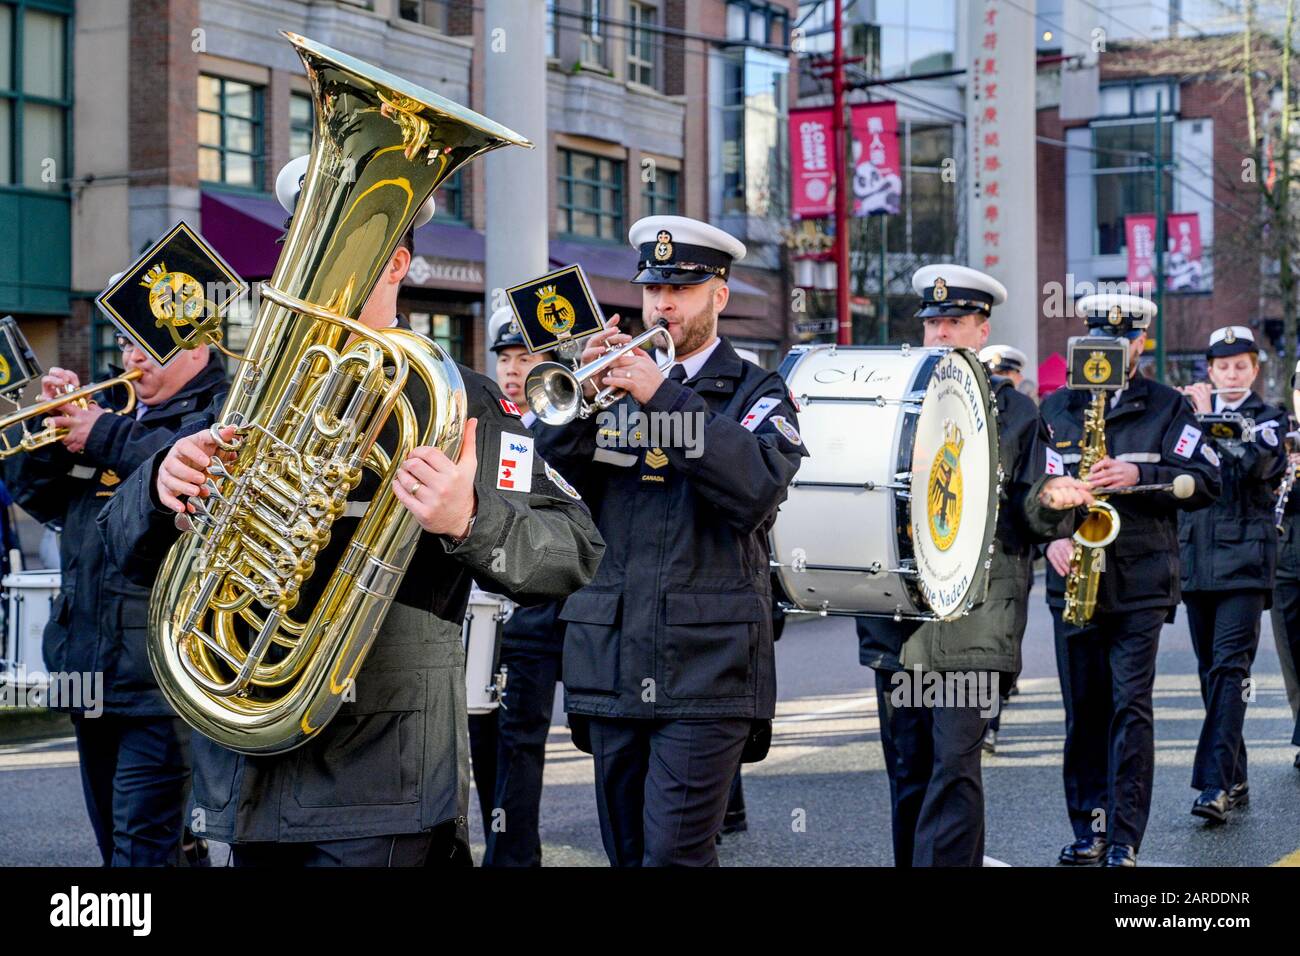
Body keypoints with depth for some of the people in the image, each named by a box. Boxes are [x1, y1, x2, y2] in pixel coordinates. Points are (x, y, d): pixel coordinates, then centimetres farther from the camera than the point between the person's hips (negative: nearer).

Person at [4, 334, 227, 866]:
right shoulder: (115, 407, 20)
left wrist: (109, 437, -15)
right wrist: (52, 424, 2)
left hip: (155, 676, -8)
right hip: (89, 667, 8)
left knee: (143, 846, -11)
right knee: (112, 840, 16)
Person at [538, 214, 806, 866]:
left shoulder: (755, 393, 5)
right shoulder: (616, 383, 15)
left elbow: (758, 489, -15)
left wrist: (663, 397, -19)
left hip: (705, 664, -4)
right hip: (609, 662, 4)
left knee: (674, 853, -13)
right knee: (626, 852, 10)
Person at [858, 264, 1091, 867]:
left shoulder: (1015, 411, 7)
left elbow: (1034, 515, 5)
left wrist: (1050, 500, -18)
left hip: (973, 616, -3)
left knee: (955, 763, -12)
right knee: (907, 769, 7)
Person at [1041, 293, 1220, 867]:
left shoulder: (1167, 407, 5)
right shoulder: (1054, 409, 10)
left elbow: (1206, 482, -3)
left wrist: (1139, 475, -18)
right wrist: (1051, 537, -9)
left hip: (1141, 583, -2)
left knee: (1130, 706, -7)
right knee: (1084, 710, 7)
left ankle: (1125, 841, -4)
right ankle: (1089, 830, 17)